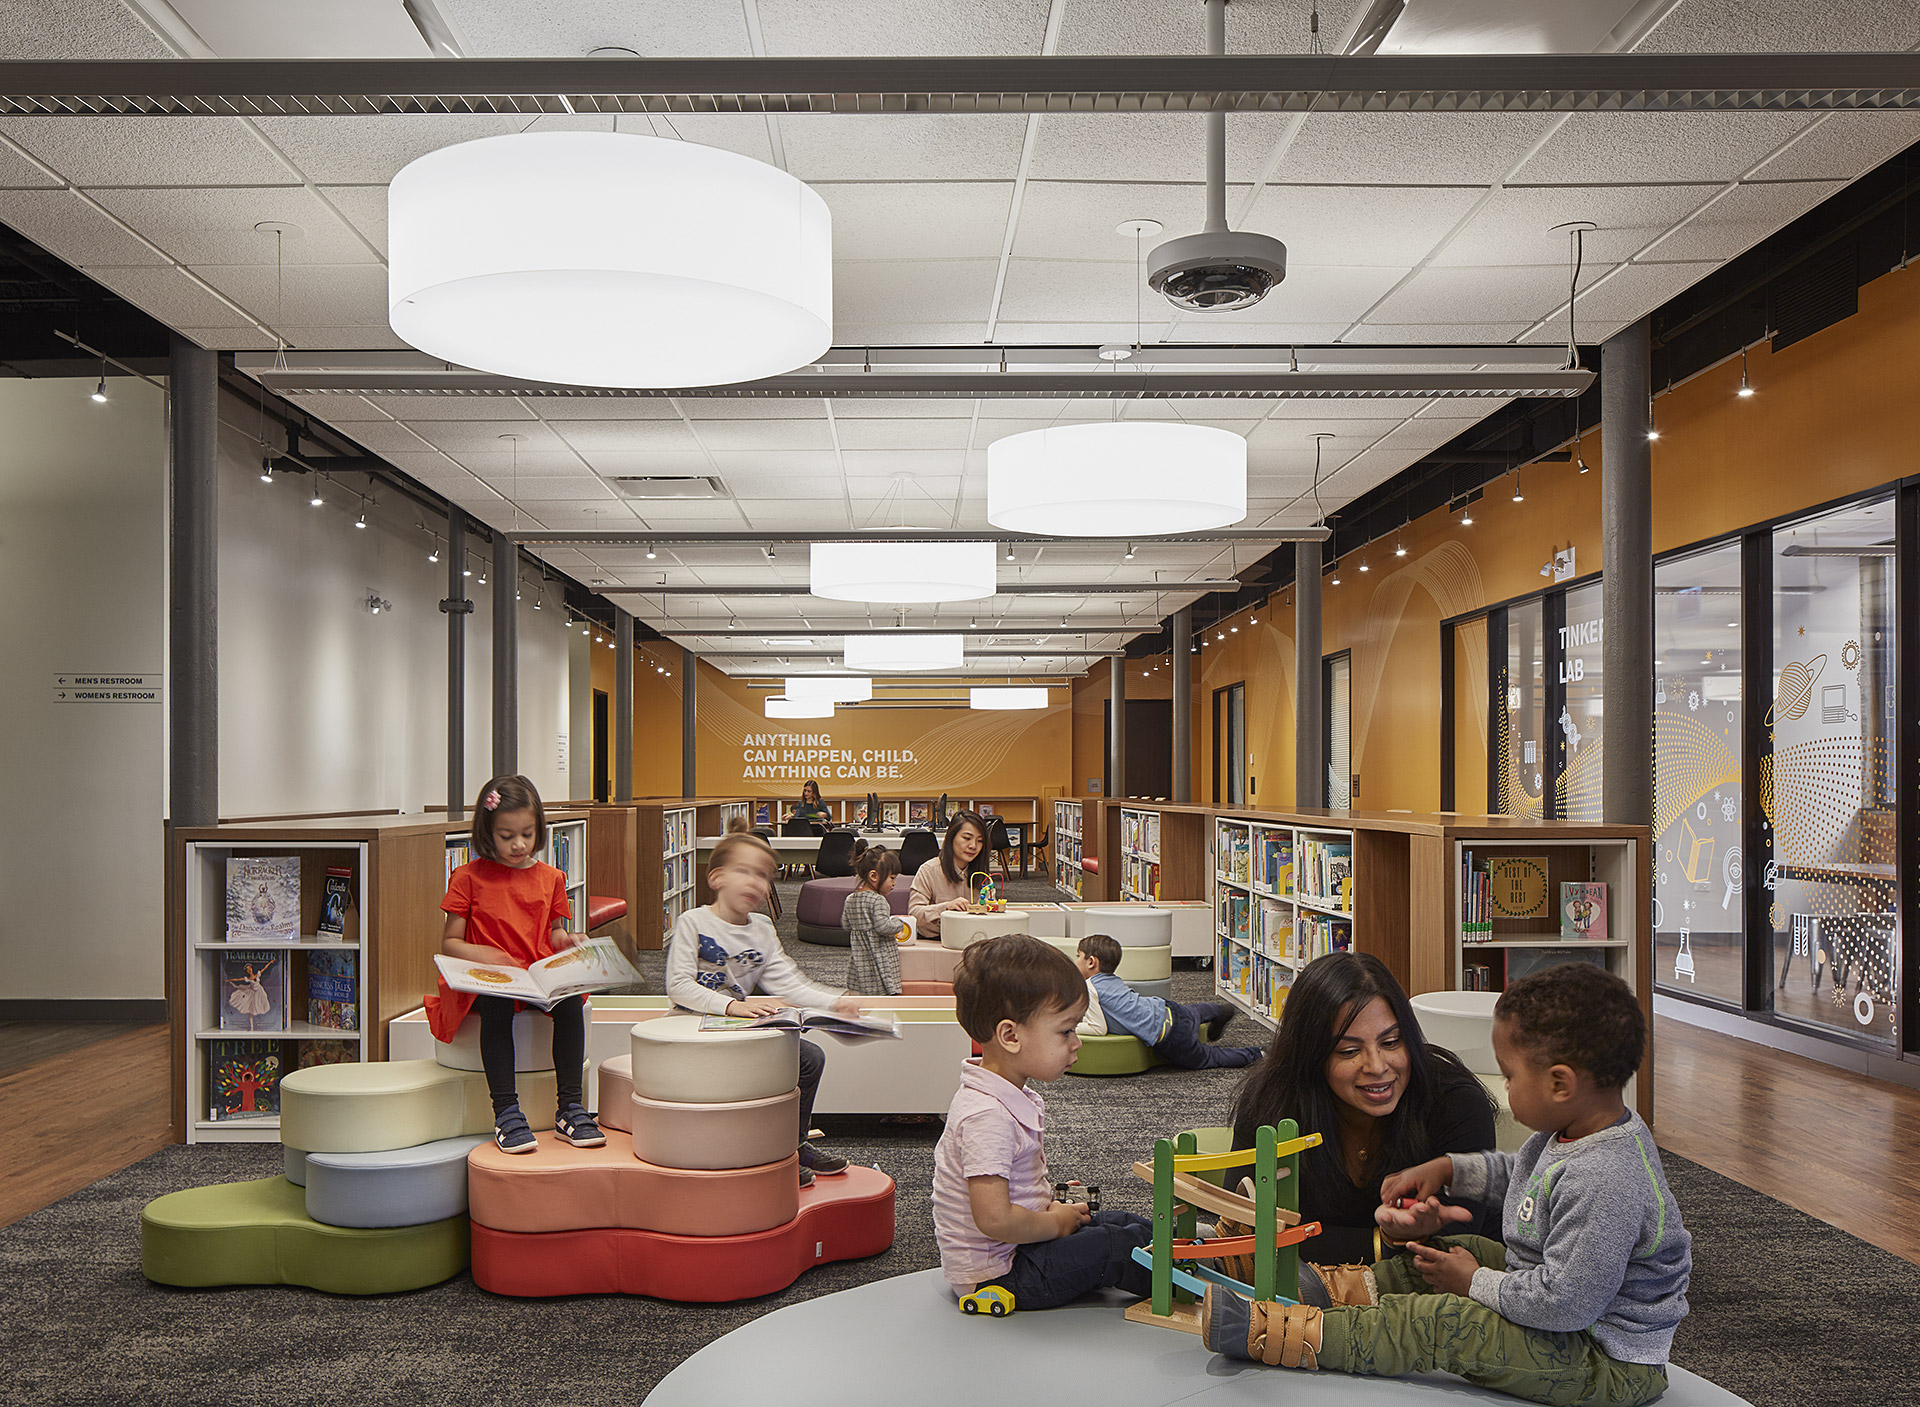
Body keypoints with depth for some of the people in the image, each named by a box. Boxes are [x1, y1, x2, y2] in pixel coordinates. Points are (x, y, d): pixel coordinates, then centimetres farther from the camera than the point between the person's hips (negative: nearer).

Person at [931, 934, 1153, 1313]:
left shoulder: (1008, 1097, 4)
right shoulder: (987, 1116, -30)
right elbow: (995, 1219, -33)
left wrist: (1052, 1206, 3)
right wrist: (1056, 1223, -17)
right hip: (997, 1275, -10)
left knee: (1124, 1222, 11)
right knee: (1117, 1246, -12)